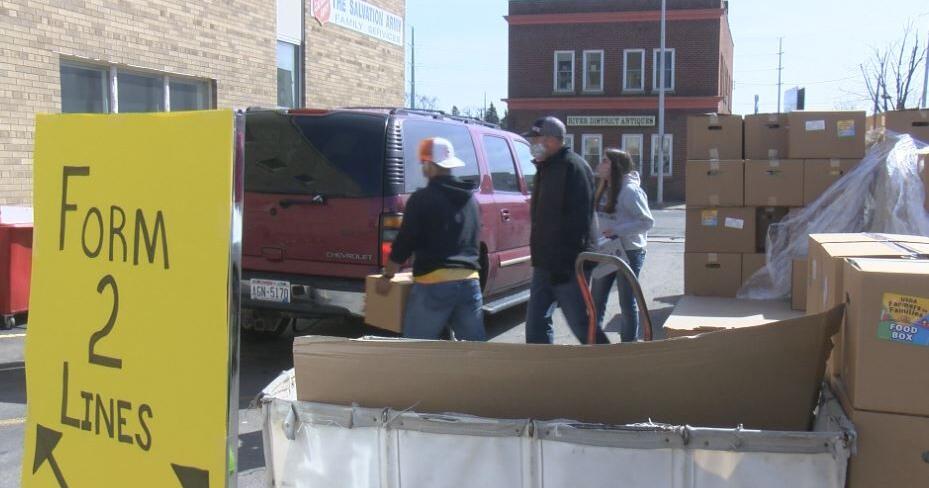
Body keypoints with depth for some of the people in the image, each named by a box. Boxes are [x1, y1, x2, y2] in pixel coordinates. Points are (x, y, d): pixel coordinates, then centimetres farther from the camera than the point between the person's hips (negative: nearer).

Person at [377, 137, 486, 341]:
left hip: (435, 283, -6)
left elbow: (404, 242, -6)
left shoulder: (423, 198, -7)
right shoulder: (470, 199, 15)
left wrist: (387, 276, 5)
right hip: (470, 280, 6)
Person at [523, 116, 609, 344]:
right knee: (536, 324, 9)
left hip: (567, 267, -9)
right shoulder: (547, 168, 17)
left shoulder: (572, 167, -14)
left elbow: (578, 220, -21)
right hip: (545, 264, 10)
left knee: (581, 325, -1)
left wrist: (564, 263, -24)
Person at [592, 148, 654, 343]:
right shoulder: (605, 189, 9)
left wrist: (618, 231, -25)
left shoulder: (630, 190, -15)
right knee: (596, 301, 11)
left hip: (628, 252, -8)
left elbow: (648, 221, -17)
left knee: (627, 302, 3)